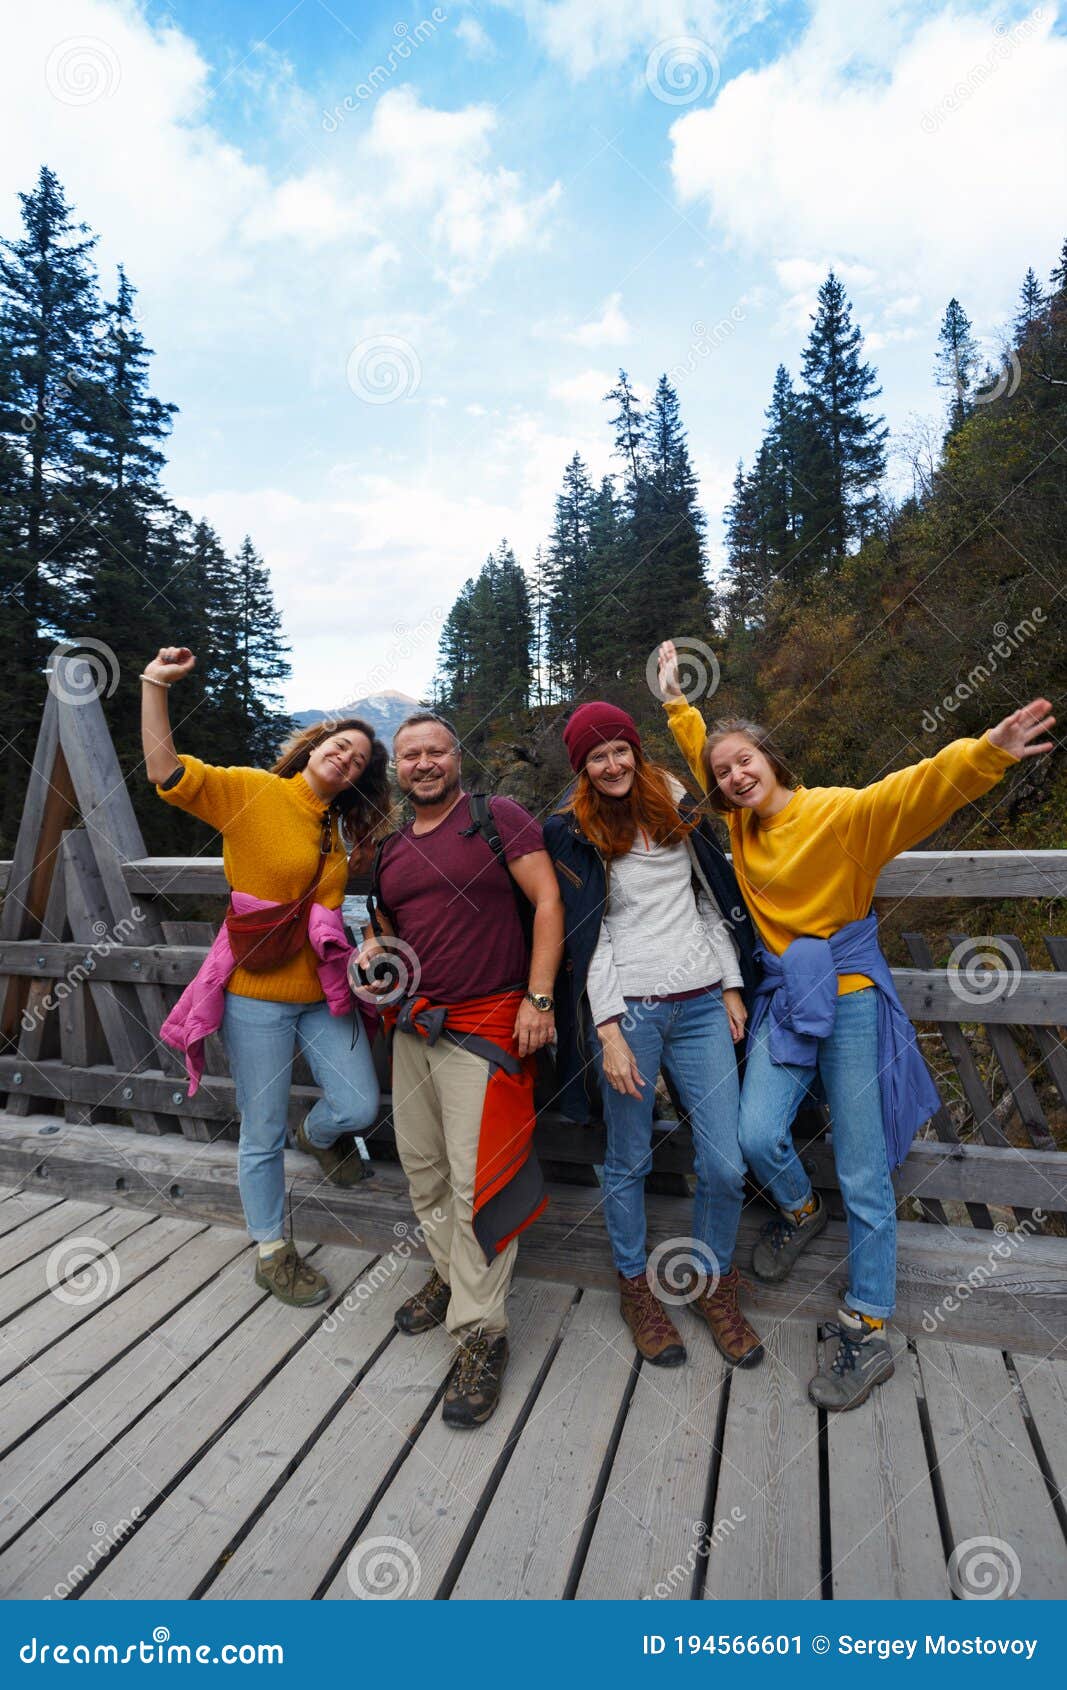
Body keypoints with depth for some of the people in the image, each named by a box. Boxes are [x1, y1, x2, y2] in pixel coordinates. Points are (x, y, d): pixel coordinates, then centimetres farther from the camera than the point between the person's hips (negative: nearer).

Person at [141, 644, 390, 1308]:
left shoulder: (334, 829, 10)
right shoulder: (251, 791, -8)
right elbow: (167, 773, -20)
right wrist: (155, 687, -26)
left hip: (323, 991, 6)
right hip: (257, 991, -5)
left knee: (361, 1109, 4)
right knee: (263, 1136, 8)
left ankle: (319, 1135, 42)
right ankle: (274, 1254, 31)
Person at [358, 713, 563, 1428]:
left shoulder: (498, 818, -6)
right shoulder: (391, 850, 13)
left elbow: (548, 902, -11)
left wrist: (538, 998, -18)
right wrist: (374, 953, 1)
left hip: (484, 1026, -7)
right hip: (412, 1026, 7)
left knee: (476, 1179, -5)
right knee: (424, 1168, 17)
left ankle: (481, 1331, 13)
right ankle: (451, 1274, 40)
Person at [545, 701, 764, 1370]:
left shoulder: (677, 806, 11)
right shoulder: (574, 832, -1)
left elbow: (712, 899, 15)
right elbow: (587, 935, -6)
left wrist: (732, 986, 11)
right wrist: (608, 1030, -12)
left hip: (701, 1006, 4)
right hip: (628, 1008, -3)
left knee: (726, 1167, 5)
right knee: (629, 1162, 10)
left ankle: (714, 1283, 32)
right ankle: (636, 1285, 35)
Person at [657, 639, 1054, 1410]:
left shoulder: (839, 812, -11)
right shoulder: (740, 824, 7)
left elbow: (920, 789, -27)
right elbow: (703, 753, 22)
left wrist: (984, 755, -44)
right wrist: (677, 699, 26)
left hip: (851, 997, -5)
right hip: (784, 998, 5)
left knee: (863, 1174, 4)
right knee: (757, 1136, -5)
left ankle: (868, 1332, 20)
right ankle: (801, 1209, 31)